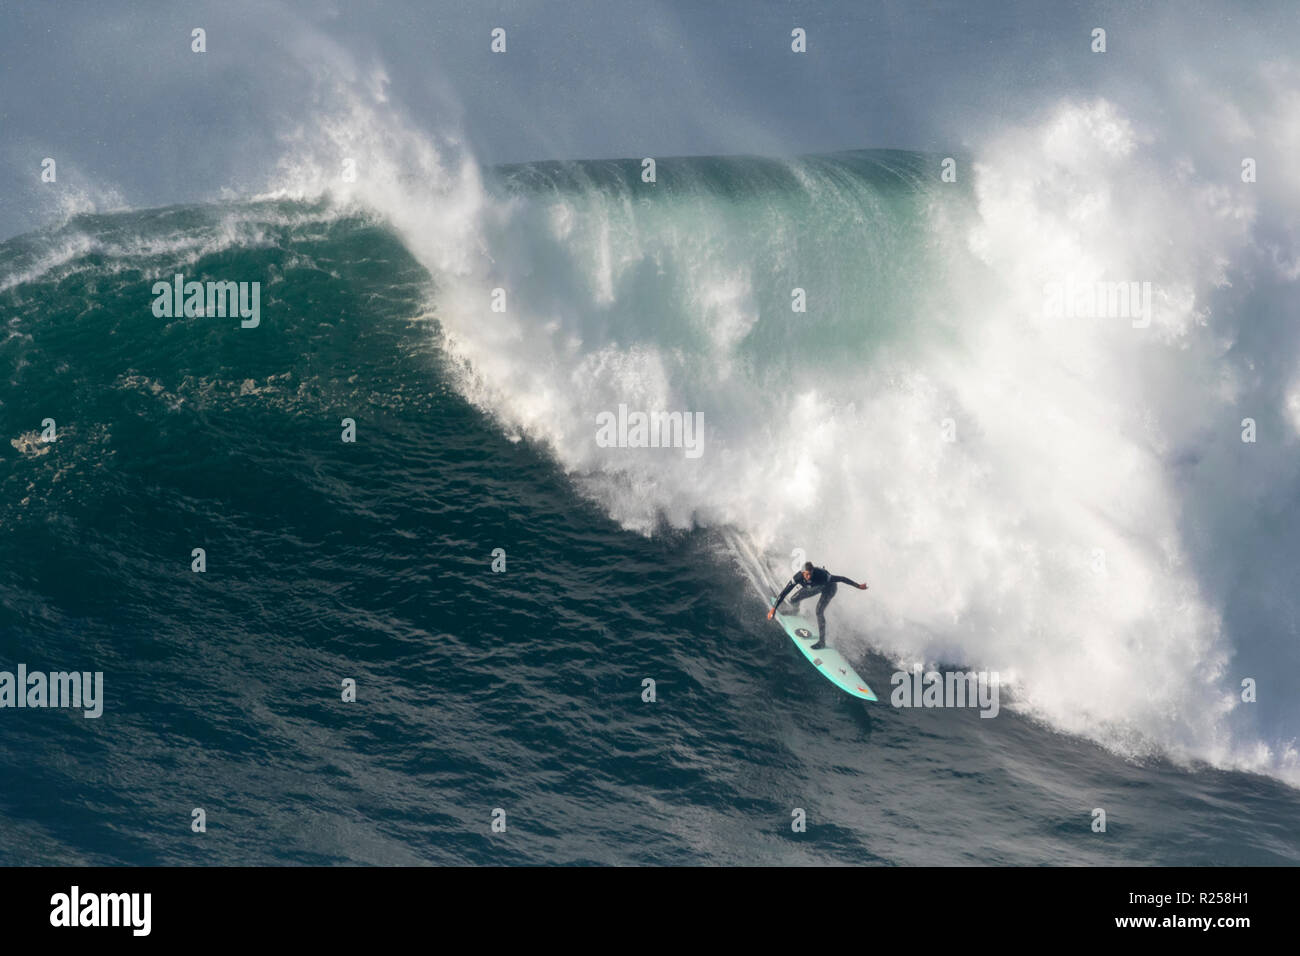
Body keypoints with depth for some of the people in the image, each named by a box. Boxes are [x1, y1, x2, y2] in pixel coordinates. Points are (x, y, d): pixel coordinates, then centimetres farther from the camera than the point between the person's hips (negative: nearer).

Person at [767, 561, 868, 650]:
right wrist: (773, 609, -31)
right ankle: (796, 610, 46)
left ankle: (822, 641, -15)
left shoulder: (821, 575, -44)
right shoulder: (798, 578, -35)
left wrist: (858, 586, -25)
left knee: (819, 610, -23)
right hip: (816, 586, 4)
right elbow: (784, 593, -29)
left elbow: (841, 579, -33)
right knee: (793, 600, 5)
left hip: (829, 587, -4)